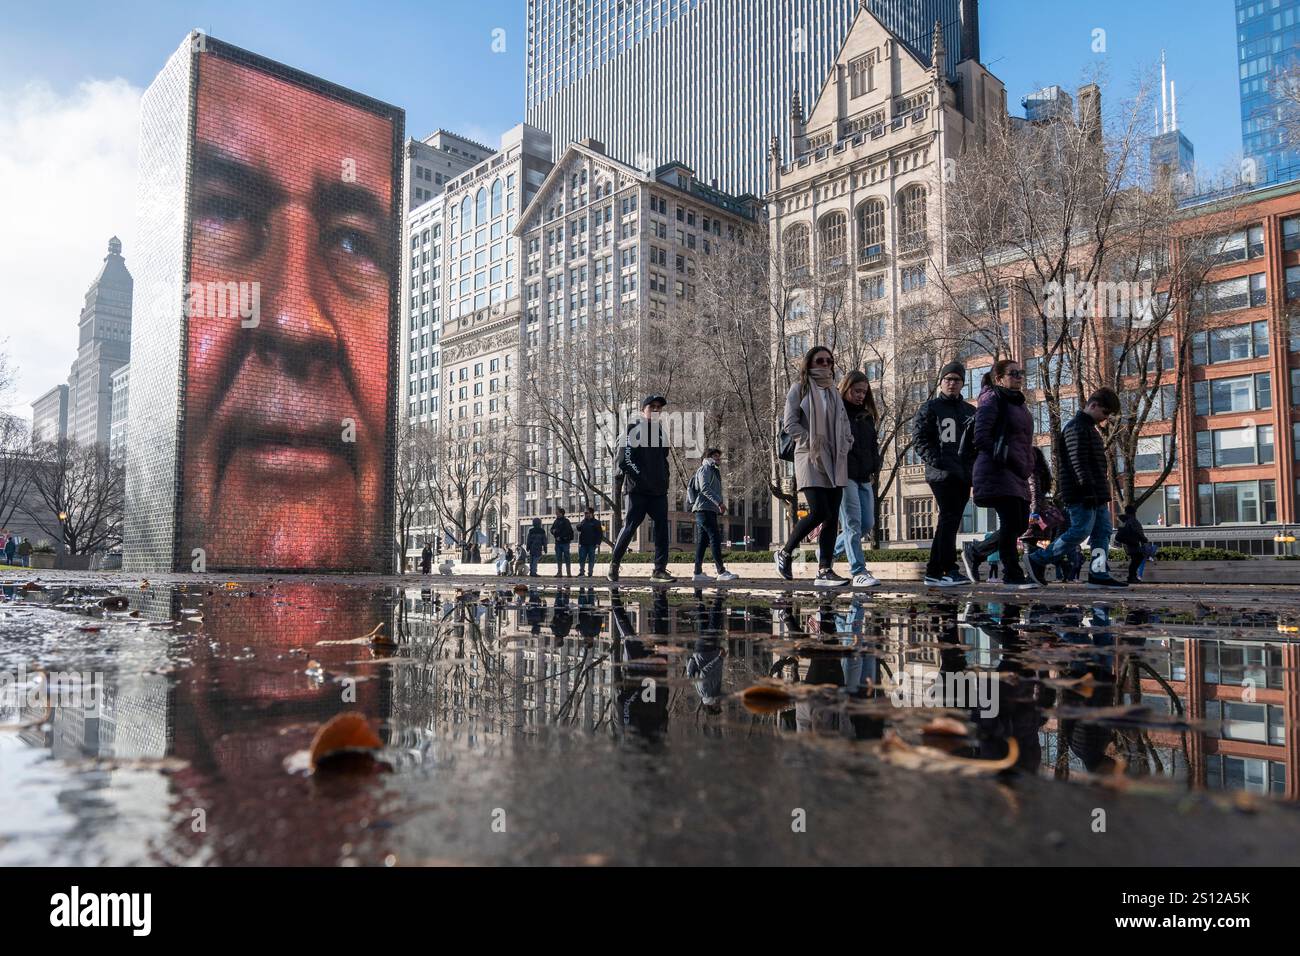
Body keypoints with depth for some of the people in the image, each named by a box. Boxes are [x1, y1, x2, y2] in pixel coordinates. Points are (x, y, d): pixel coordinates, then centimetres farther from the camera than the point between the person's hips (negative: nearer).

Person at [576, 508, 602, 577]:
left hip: (592, 544, -3)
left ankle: (590, 572, 6)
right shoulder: (582, 522, 14)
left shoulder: (596, 522, 2)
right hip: (583, 544, 4)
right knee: (581, 558, 2)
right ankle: (581, 571, 9)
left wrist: (598, 543, -10)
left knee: (591, 559, 1)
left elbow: (600, 534, -2)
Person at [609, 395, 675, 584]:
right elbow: (625, 461, -10)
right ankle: (614, 565, 10)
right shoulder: (634, 430, -1)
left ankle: (660, 570, -1)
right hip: (637, 489, -6)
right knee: (630, 527, -4)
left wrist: (664, 481, 10)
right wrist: (642, 477, -15)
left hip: (659, 491, 6)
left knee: (662, 528, -2)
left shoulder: (661, 434, 19)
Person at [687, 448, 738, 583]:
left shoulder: (713, 471, 27)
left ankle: (698, 573, 6)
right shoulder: (705, 469, -3)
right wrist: (719, 502, -26)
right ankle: (722, 572, -16)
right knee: (715, 538, -13)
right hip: (704, 508, -10)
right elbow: (705, 488, -18)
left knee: (702, 541, 6)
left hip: (709, 510, 10)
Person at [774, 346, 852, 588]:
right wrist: (812, 441, -13)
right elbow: (789, 423, -6)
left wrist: (846, 443, 5)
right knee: (819, 512, -17)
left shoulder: (833, 391, 20)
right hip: (810, 459, -6)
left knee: (832, 517, -1)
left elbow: (844, 422, 23)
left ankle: (825, 571, 0)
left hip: (835, 461, 6)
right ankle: (785, 553, 3)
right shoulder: (800, 388, 2)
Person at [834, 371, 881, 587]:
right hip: (844, 476, -7)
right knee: (852, 524, -11)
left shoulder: (866, 415, 20)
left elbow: (873, 444, 24)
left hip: (865, 478, 7)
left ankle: (829, 553, 22)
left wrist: (874, 469, 10)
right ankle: (858, 572, -11)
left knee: (868, 523, 6)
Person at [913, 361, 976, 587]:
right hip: (941, 473, -6)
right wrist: (937, 461, -16)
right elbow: (919, 438, -5)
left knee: (949, 522, 6)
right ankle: (949, 570, -16)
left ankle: (934, 572, 10)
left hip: (963, 474, 6)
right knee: (949, 519, -15)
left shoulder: (969, 411, 21)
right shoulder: (930, 408, 4)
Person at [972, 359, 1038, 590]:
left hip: (1018, 475, 9)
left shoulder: (1018, 404, 22)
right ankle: (1012, 575, -4)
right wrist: (1004, 458, -15)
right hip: (998, 473, -9)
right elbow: (981, 437, -15)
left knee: (1021, 523, 8)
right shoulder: (992, 400, -6)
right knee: (1012, 522, -11)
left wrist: (1028, 465, 13)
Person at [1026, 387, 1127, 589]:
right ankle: (1038, 561, -5)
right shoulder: (1077, 427, -10)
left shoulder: (1089, 428, 23)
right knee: (1080, 531, -11)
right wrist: (1088, 489, -25)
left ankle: (1099, 574, 3)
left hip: (1095, 494, 11)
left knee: (1103, 531, 5)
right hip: (1082, 494, -11)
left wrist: (1101, 492, 24)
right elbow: (1078, 462, -19)